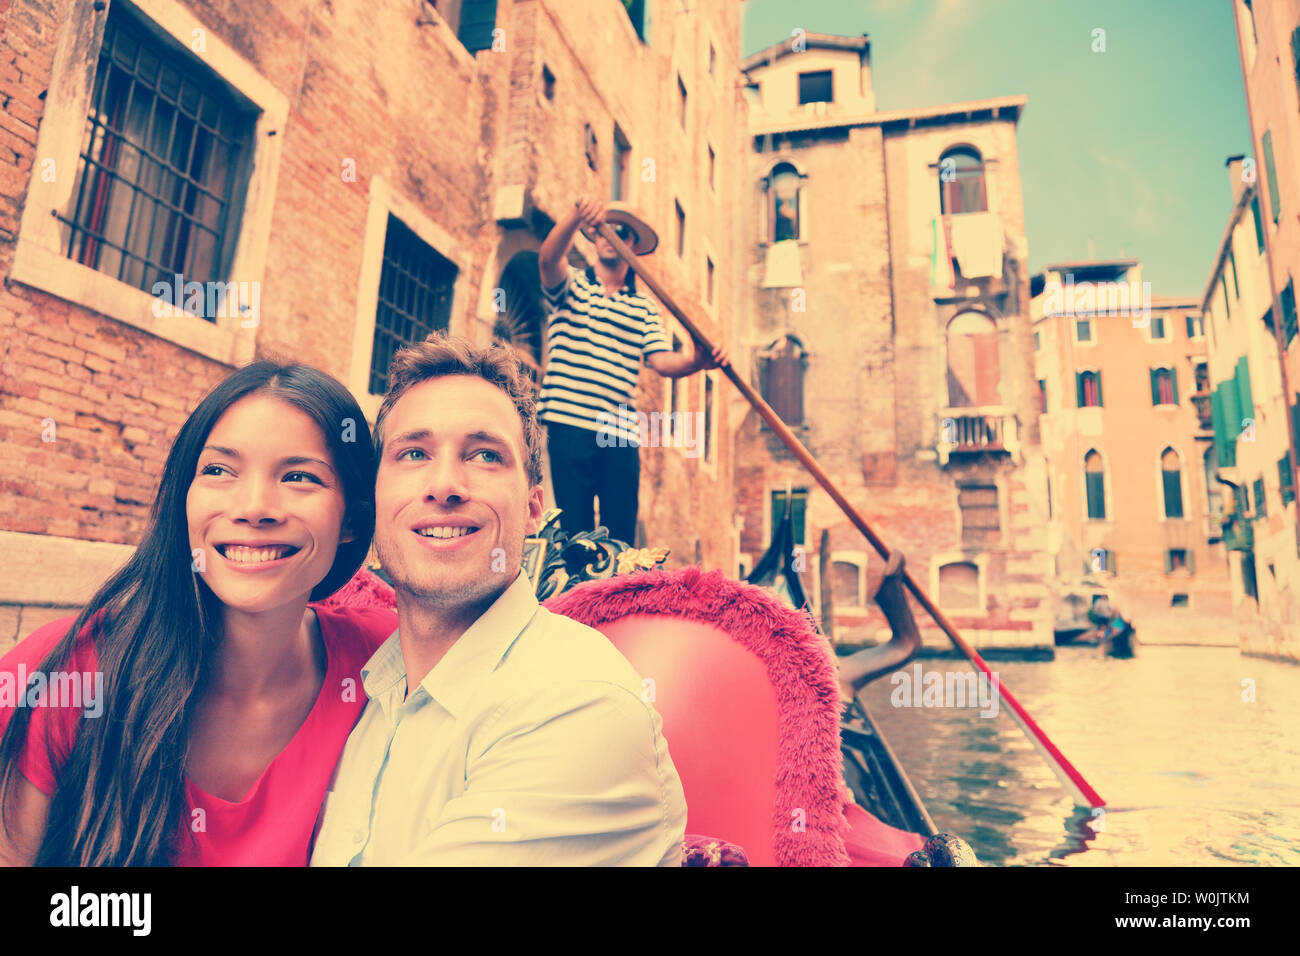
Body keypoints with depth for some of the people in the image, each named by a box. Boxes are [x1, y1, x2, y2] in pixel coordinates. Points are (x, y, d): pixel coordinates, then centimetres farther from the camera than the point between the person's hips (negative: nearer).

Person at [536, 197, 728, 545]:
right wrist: (577, 215, -29)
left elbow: (662, 361, 4)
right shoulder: (570, 285, 11)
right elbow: (548, 258, -11)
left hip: (622, 435, 3)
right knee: (575, 533, -3)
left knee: (621, 540, 2)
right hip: (569, 426, -2)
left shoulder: (644, 308, 17)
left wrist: (696, 361, -18)